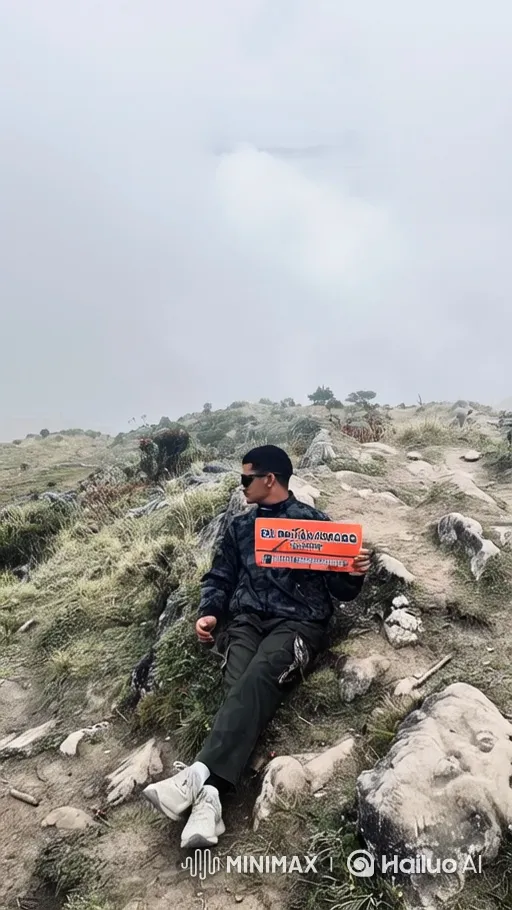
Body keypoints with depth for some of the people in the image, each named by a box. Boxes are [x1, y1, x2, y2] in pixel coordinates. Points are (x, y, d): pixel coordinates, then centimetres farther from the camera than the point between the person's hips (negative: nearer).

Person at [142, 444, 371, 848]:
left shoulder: (315, 522, 11)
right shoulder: (241, 526, 22)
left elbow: (339, 590, 10)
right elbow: (219, 578, 24)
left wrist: (355, 573, -12)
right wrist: (210, 613, 4)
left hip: (298, 622, -3)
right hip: (246, 620, 3)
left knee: (257, 680, -32)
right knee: (240, 687, -27)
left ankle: (198, 775, -45)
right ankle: (209, 797, -41)